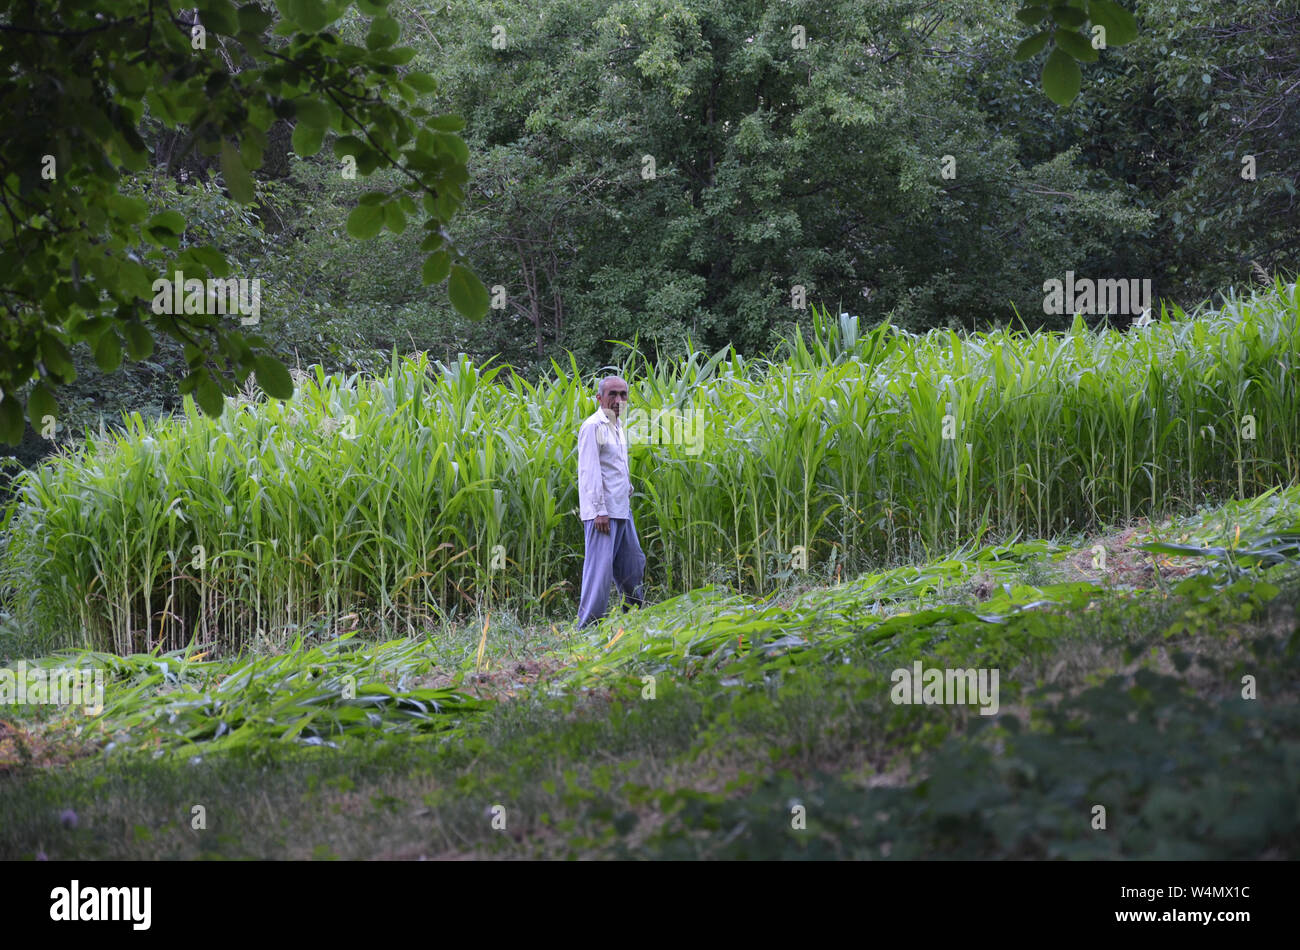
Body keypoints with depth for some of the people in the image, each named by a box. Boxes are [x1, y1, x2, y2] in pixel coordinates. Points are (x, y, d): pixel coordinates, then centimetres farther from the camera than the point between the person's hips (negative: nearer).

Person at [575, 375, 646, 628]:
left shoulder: (618, 426, 17)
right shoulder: (593, 426, -12)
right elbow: (589, 471, -17)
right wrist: (599, 510, -21)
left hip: (622, 509, 9)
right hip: (602, 511, -9)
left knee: (633, 564, 16)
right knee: (600, 565, -11)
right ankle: (588, 626, -9)